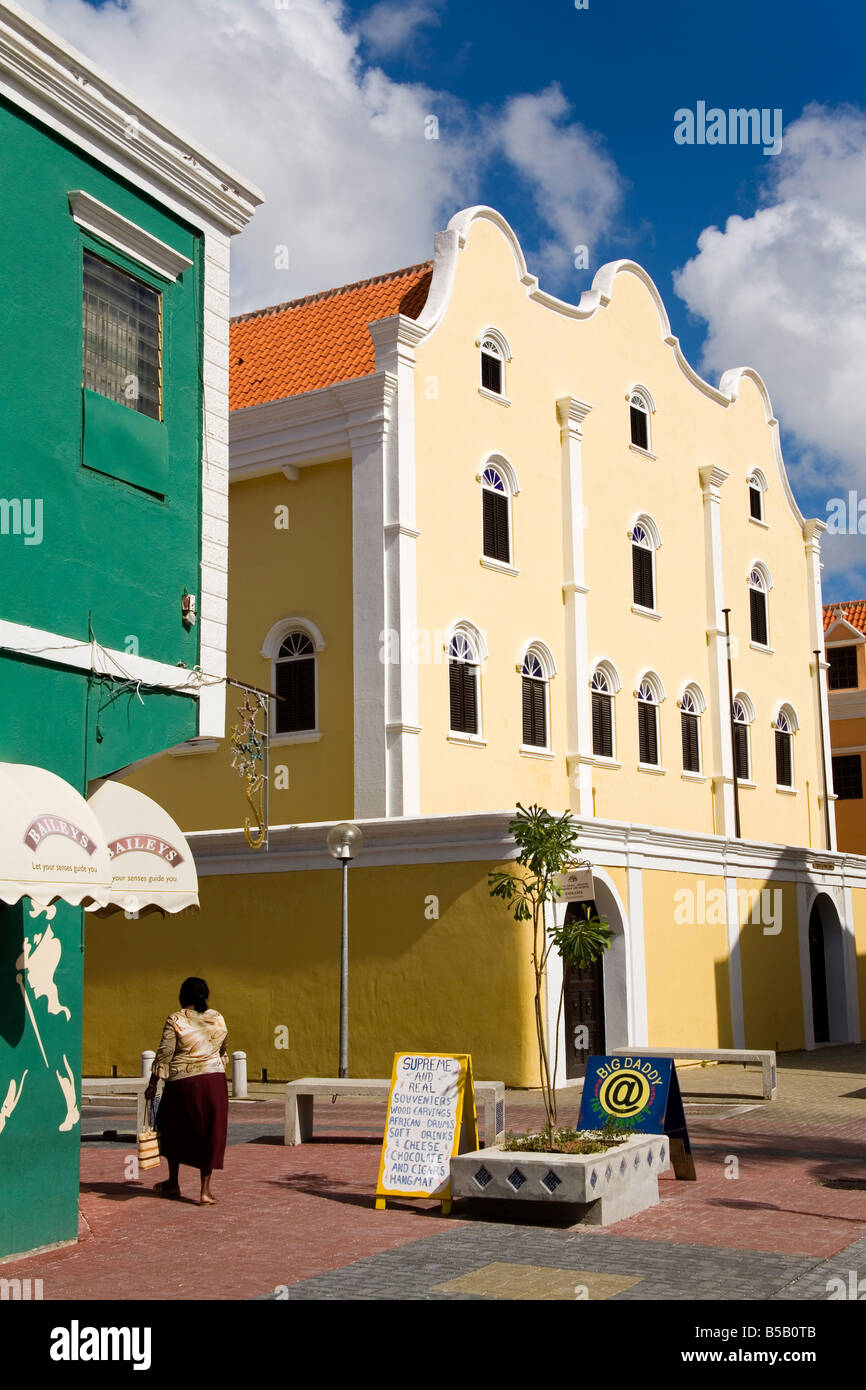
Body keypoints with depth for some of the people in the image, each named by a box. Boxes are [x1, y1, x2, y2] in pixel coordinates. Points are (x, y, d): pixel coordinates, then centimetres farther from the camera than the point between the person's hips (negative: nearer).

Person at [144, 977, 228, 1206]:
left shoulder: (175, 1021, -7)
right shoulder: (218, 1019, 4)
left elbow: (164, 1054, -8)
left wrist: (153, 1084, 0)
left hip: (182, 1082, -2)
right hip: (214, 1081, 2)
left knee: (174, 1131, 18)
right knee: (209, 1134, 7)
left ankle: (173, 1183, 30)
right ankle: (206, 1191, 5)